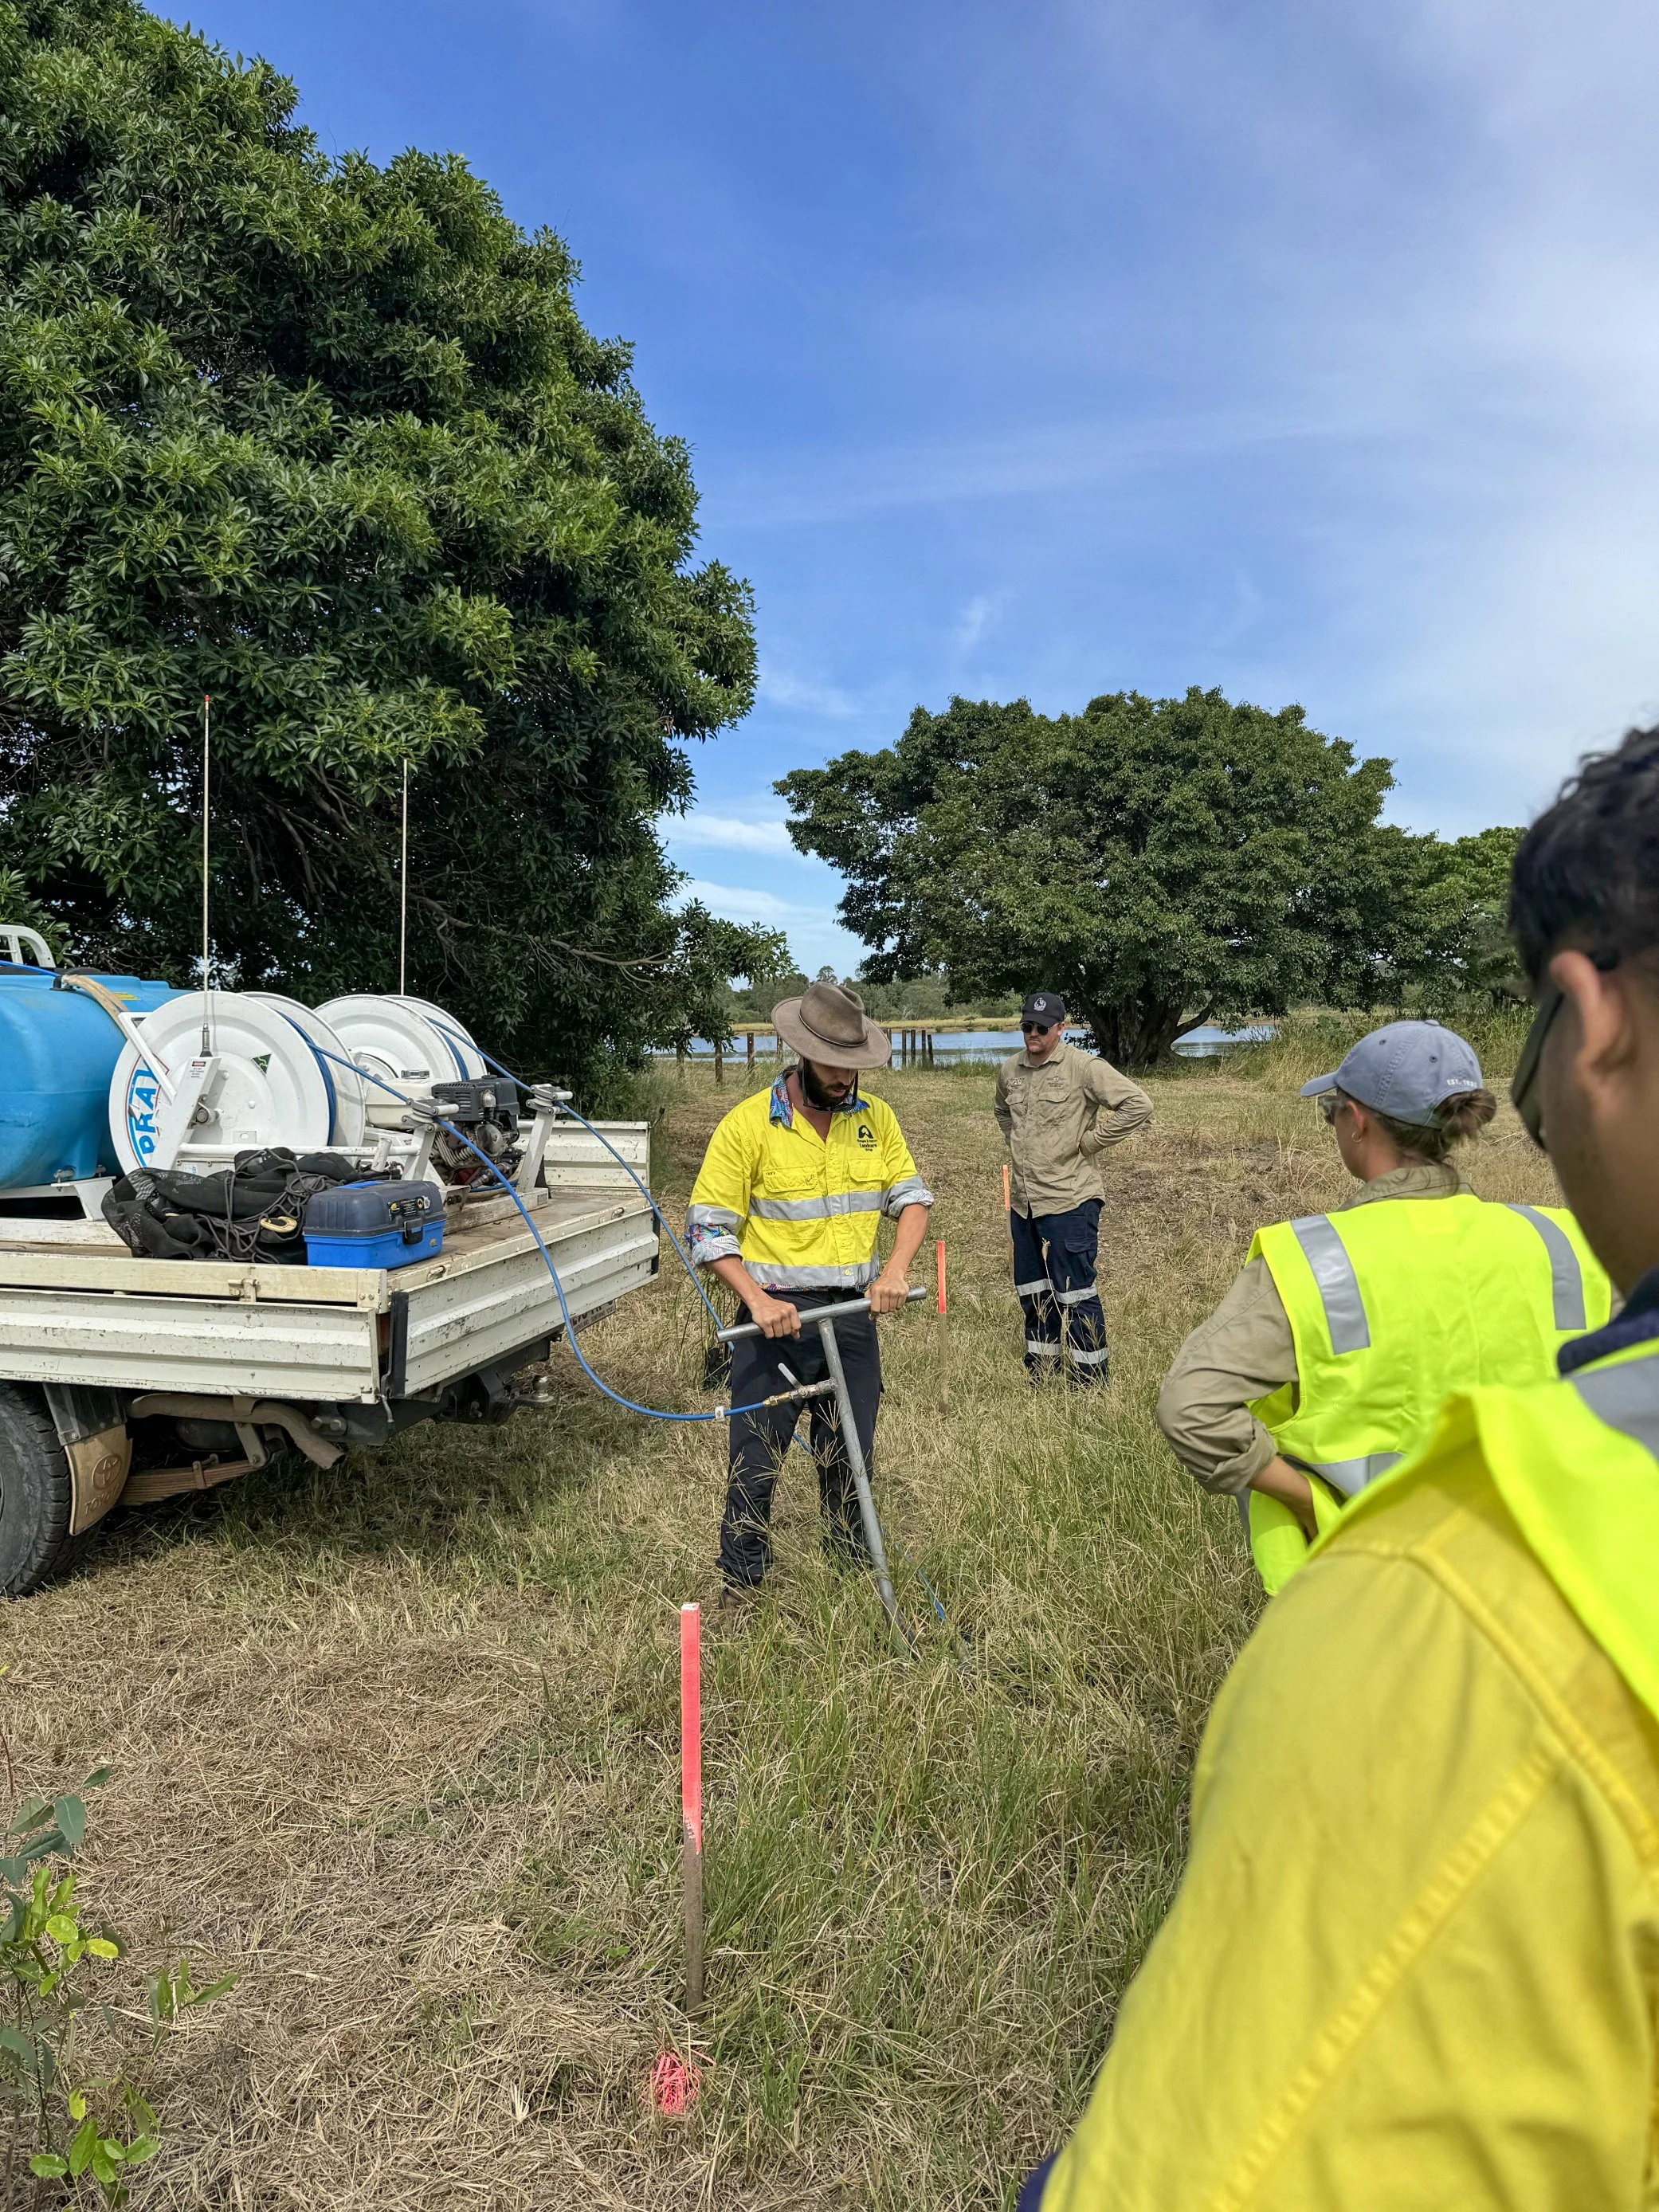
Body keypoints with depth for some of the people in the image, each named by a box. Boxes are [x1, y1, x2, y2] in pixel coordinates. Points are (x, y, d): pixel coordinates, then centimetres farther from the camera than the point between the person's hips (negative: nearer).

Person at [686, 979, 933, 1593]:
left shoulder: (875, 1118, 4)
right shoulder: (747, 1124, -10)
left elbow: (911, 1196, 8)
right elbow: (707, 1229, -9)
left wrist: (896, 1268, -11)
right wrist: (758, 1300, -20)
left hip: (854, 1314, 4)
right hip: (777, 1316, -4)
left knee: (851, 1460, 15)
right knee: (756, 1462, 2)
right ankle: (742, 1589, 17)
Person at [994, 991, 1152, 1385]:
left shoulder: (1083, 1066, -12)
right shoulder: (1009, 1070, 8)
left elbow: (1138, 1104, -18)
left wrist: (1091, 1141, -13)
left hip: (1069, 1202, -7)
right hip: (1022, 1202, 7)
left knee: (1075, 1294, -2)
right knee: (1033, 1293, 16)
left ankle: (1091, 1381, 10)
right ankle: (1038, 1375, 30)